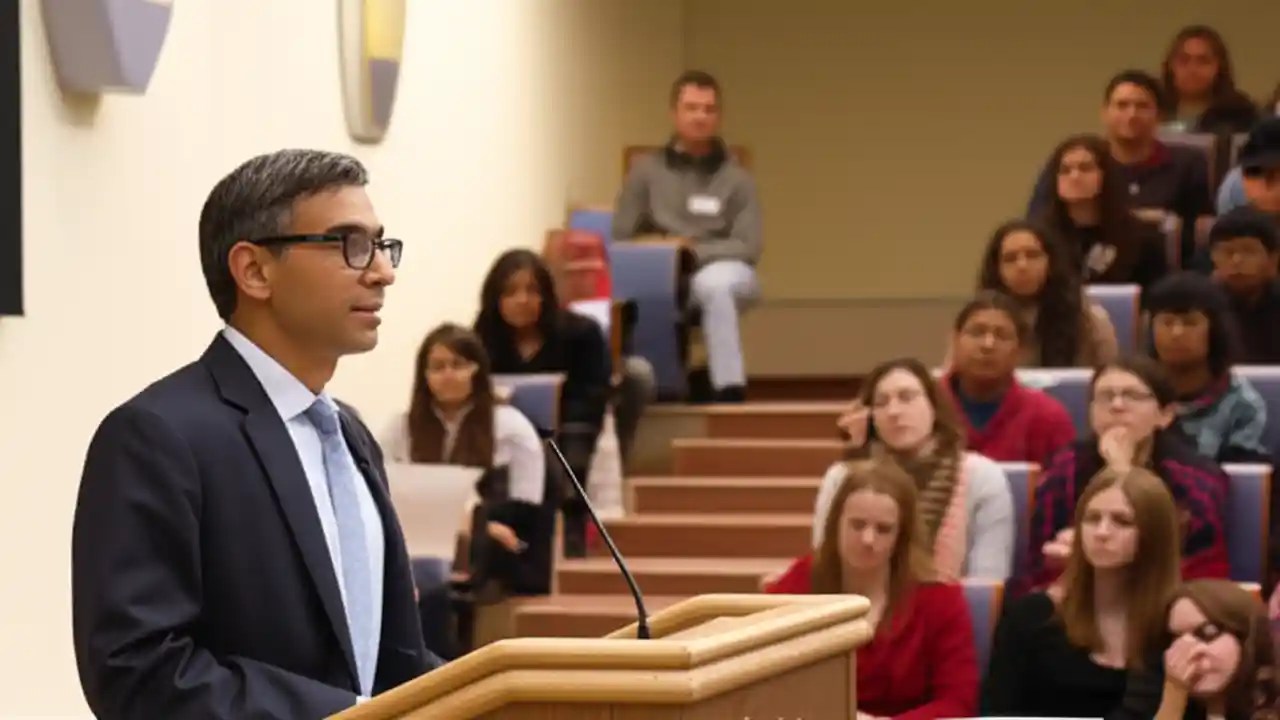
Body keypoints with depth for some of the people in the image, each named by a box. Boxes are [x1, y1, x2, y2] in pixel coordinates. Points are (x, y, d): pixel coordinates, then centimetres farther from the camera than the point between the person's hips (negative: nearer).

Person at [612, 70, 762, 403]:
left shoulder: (736, 179, 5)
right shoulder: (647, 171, 10)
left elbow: (749, 247, -3)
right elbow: (619, 237, 6)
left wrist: (695, 252, -16)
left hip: (720, 269, -1)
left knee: (714, 284, -40)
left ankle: (729, 388, -40)